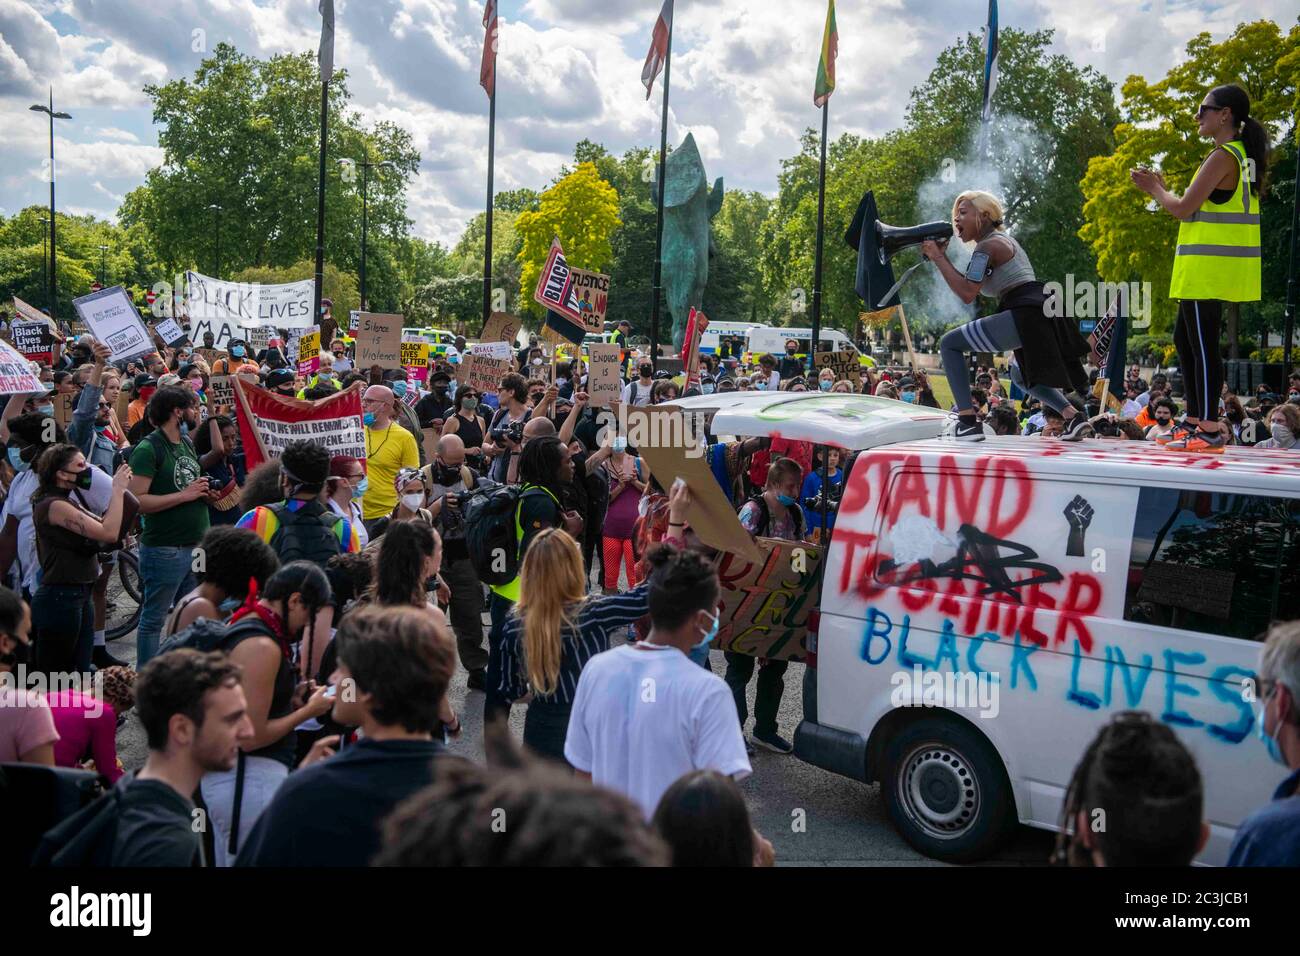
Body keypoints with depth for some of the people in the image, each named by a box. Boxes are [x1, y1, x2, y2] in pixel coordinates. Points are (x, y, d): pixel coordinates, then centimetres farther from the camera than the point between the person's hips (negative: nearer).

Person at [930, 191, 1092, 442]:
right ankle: (1073, 417, 21)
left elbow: (967, 293, -15)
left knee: (949, 344, -5)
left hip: (1026, 314, -10)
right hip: (1042, 314, 10)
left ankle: (968, 423, -12)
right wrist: (942, 257, 18)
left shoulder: (987, 246, -5)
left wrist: (937, 257, -9)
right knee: (1021, 374, 36)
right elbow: (971, 286, 25)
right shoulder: (1000, 239, 25)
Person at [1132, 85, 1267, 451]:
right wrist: (1160, 188, 18)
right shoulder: (1242, 156, 18)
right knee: (1185, 339, 16)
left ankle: (1210, 429, -6)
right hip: (1210, 268, 10)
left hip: (1208, 267, -10)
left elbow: (1183, 209, -15)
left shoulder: (1222, 157, -14)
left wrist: (1156, 190, 3)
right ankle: (1194, 421, 21)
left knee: (1203, 344, -9)